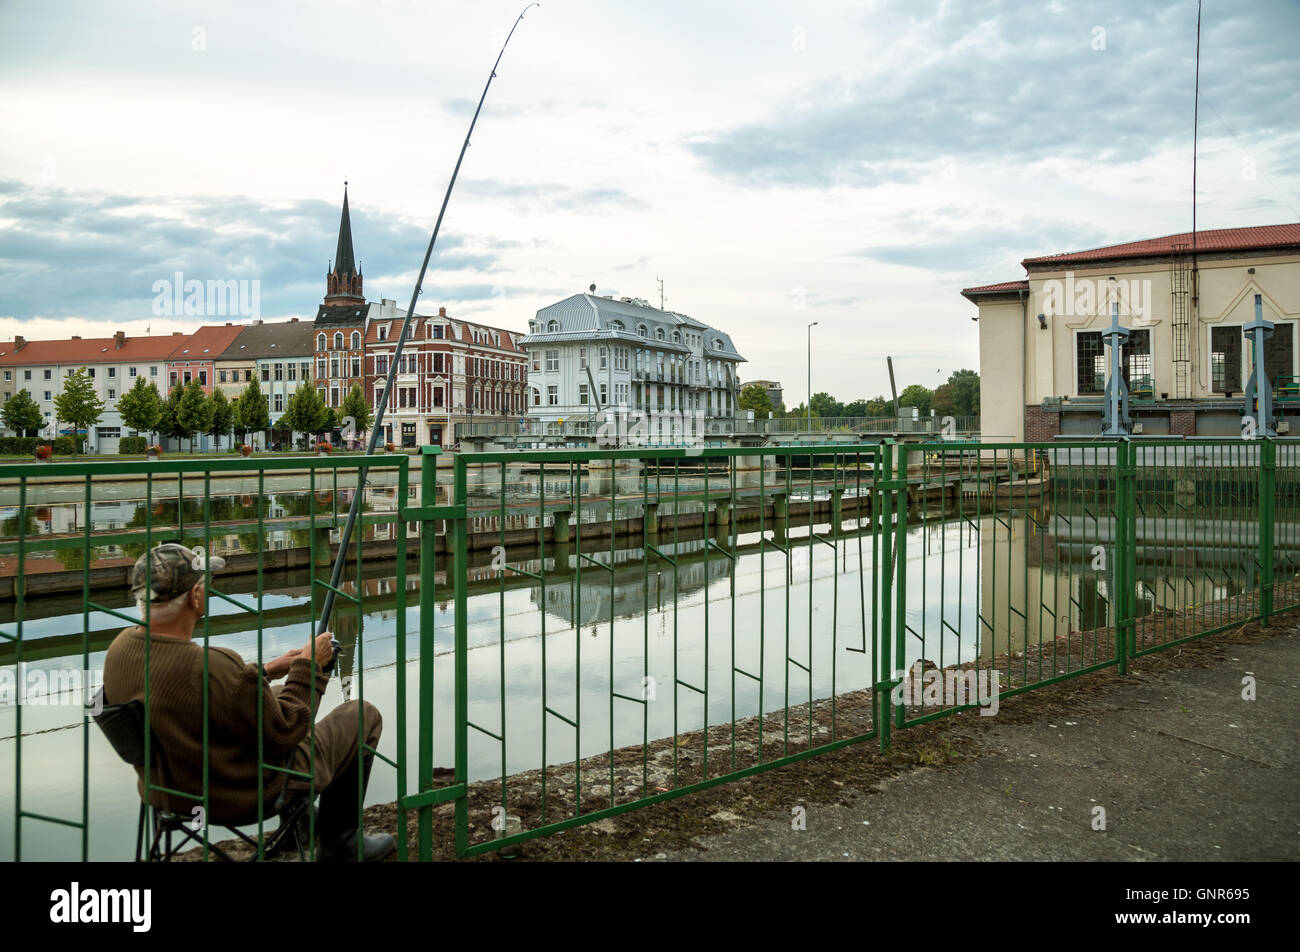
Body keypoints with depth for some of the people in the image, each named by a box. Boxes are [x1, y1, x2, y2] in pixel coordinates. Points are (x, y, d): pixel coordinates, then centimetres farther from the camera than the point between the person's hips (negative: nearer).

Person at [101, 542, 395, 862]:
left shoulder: (121, 648, -11)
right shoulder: (214, 669, -37)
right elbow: (283, 734, -24)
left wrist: (263, 672, 6)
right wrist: (310, 666, -12)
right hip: (247, 797, -8)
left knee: (279, 693, 32)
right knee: (363, 715, 9)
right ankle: (339, 841, 23)